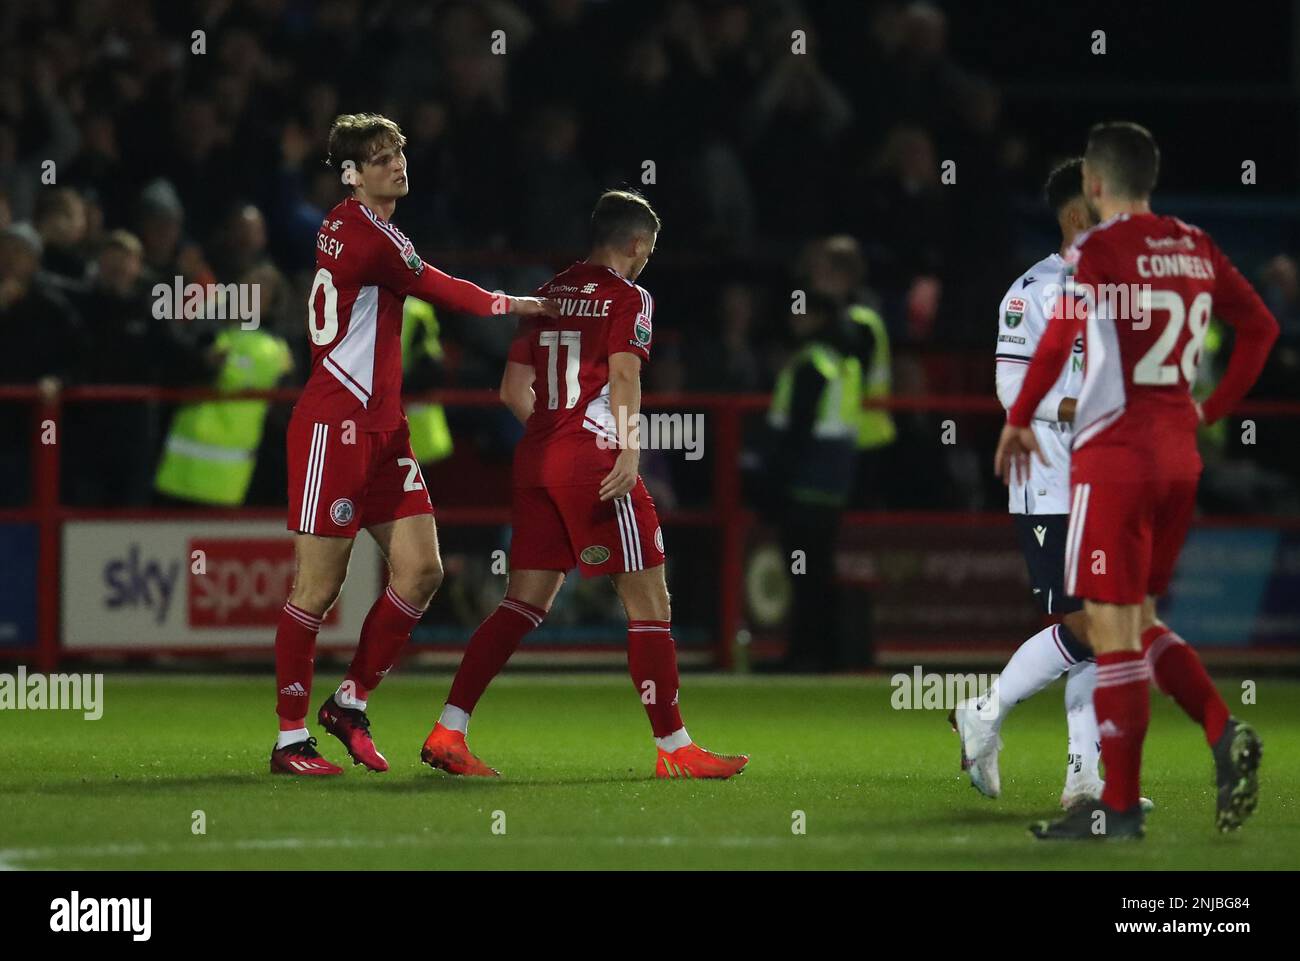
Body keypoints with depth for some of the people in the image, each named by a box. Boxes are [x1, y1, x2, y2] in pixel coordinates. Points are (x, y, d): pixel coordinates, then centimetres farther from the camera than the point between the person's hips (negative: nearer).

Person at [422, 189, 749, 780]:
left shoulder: (549, 294, 16)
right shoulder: (628, 297, -3)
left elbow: (513, 390, 17)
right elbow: (623, 375, -17)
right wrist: (630, 452, -25)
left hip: (535, 459, 7)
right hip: (594, 457, -7)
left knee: (526, 603, 9)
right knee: (648, 599, -1)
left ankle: (448, 731, 0)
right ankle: (673, 748, 1)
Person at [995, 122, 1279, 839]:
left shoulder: (1097, 249, -11)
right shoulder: (1195, 248, 9)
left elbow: (1056, 342, -23)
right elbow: (1260, 326, 16)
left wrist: (1018, 422, -11)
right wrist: (1216, 407, 21)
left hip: (1114, 456, -7)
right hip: (1180, 451, 7)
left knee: (1112, 628, -1)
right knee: (1139, 620, 19)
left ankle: (1119, 807, 1)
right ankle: (1225, 732, -2)